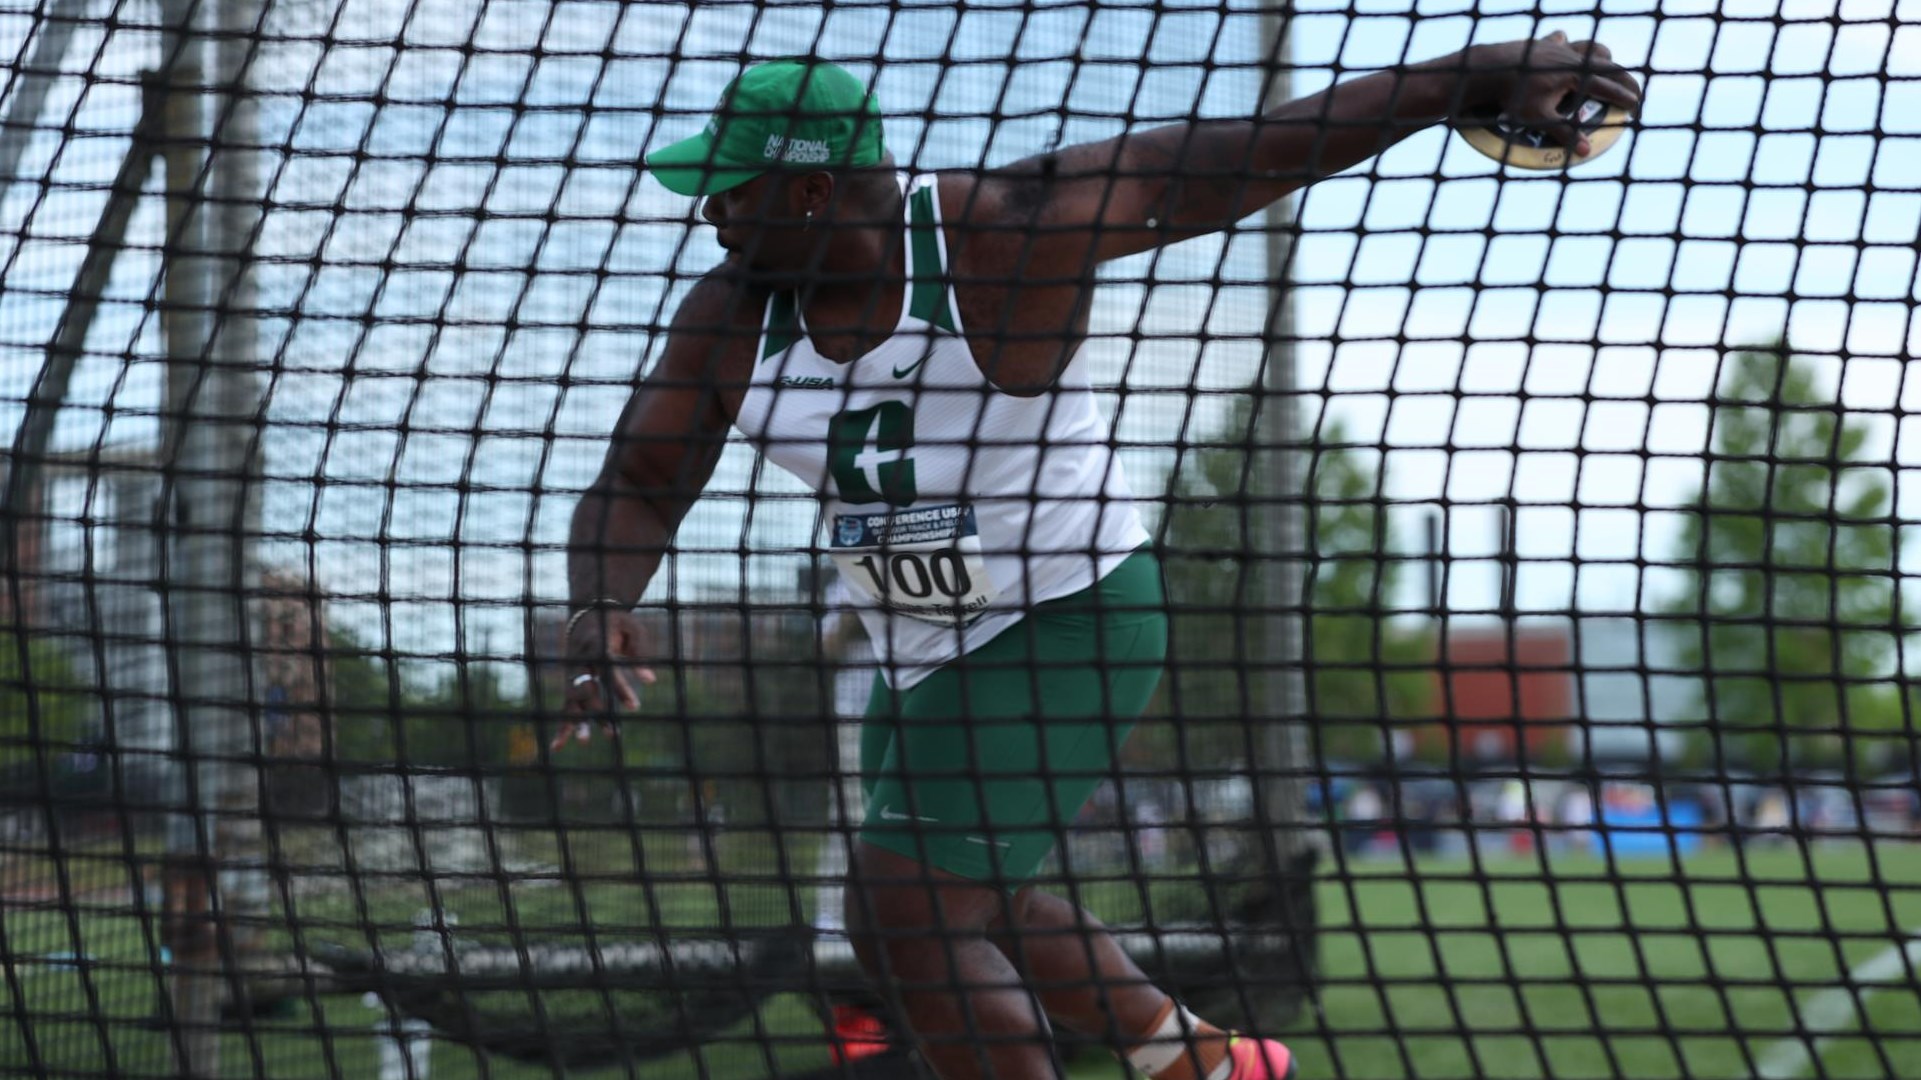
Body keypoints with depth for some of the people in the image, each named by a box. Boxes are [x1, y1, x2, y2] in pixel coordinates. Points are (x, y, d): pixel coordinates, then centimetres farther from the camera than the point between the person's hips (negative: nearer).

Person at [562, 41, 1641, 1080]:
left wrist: (1464, 77, -23)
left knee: (909, 925, -16)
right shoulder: (731, 318, -9)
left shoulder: (1004, 232, -24)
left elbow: (1228, 160, -21)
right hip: (922, 653, 8)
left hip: (1066, 627, -8)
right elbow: (633, 490, -5)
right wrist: (599, 612, -29)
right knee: (967, 908, 24)